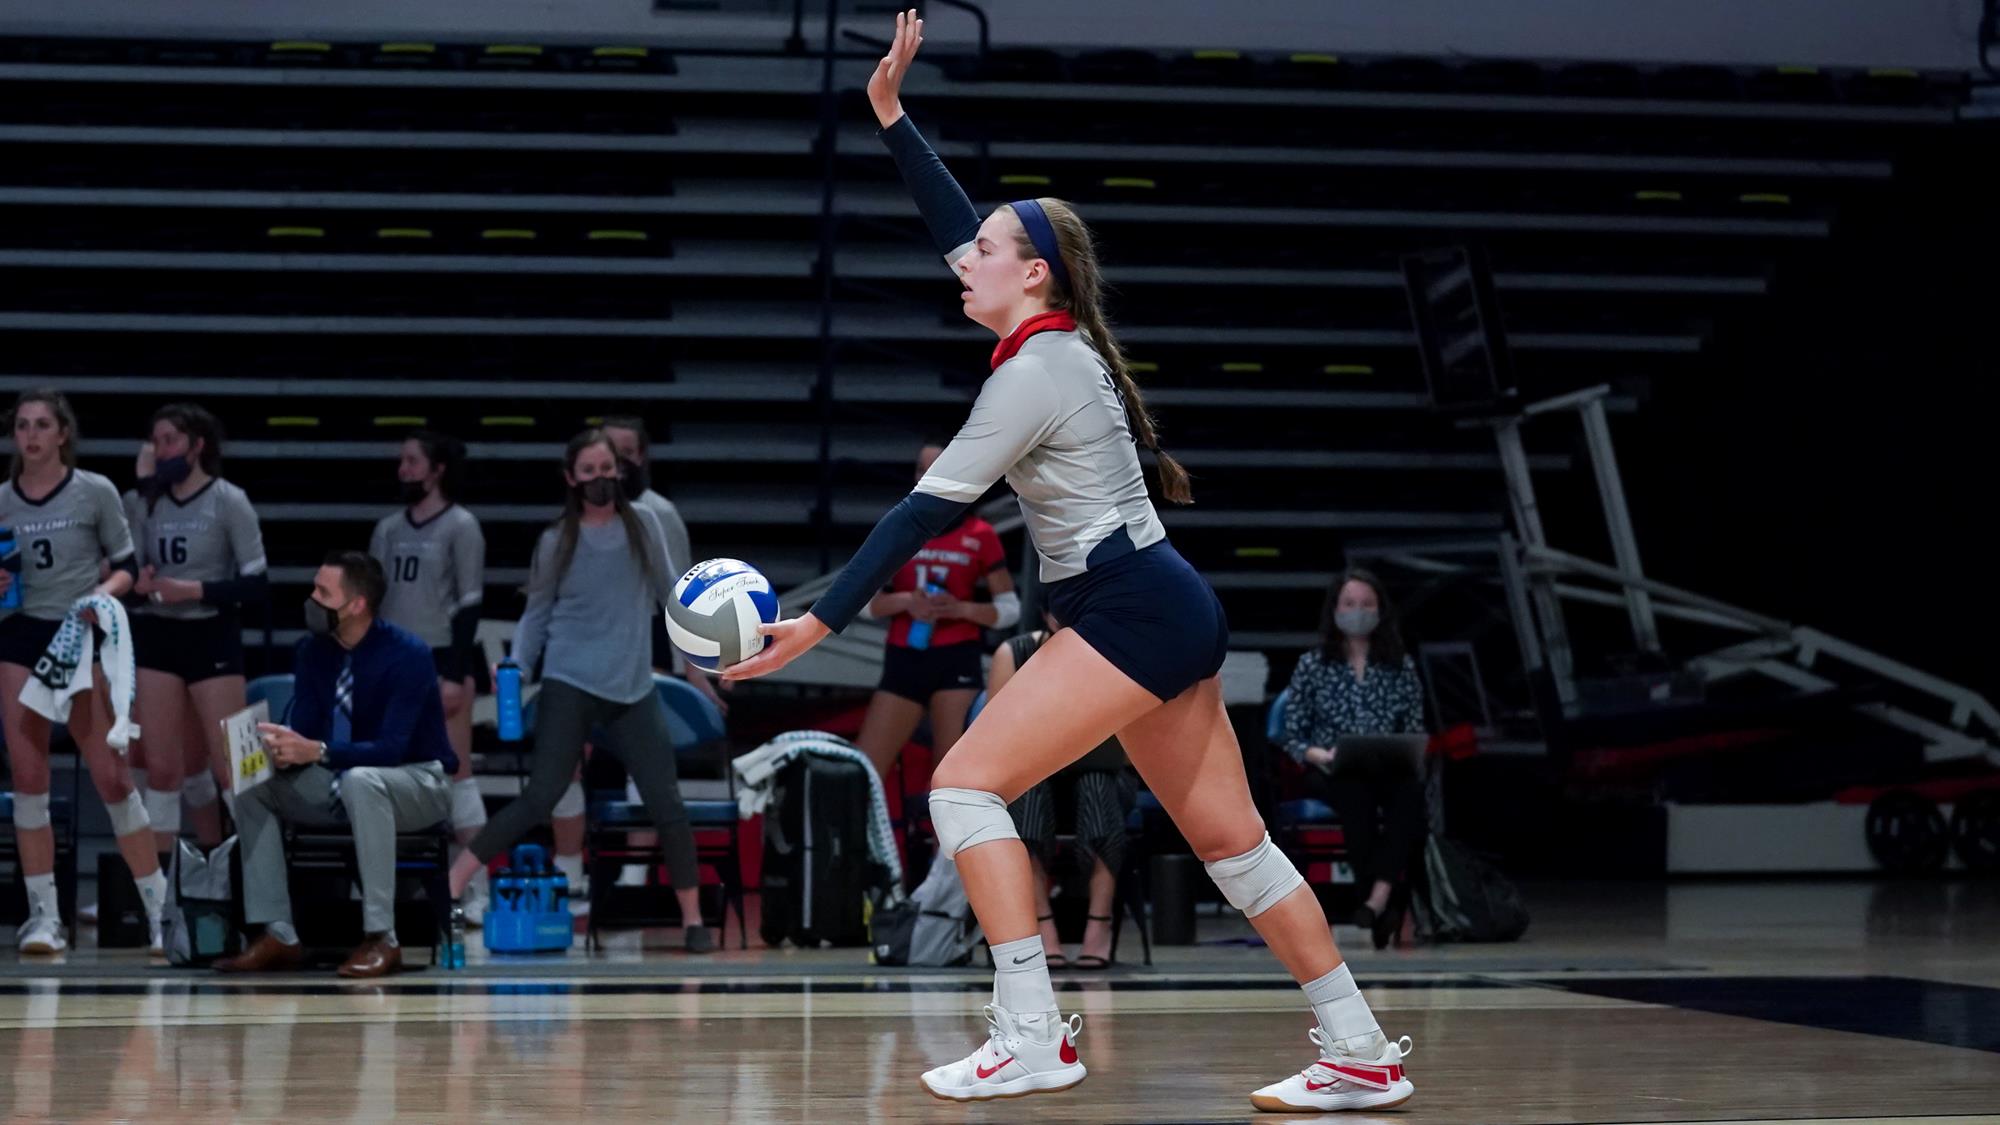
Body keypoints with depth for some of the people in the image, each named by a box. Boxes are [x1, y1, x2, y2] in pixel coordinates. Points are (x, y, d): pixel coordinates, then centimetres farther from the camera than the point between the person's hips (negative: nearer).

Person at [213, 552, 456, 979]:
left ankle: (381, 939, -36)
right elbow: (304, 731, -4)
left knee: (359, 781, -39)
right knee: (252, 787, -9)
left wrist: (316, 751, -42)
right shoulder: (313, 651, -1)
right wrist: (282, 750, -29)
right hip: (342, 783, 7)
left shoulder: (408, 654, -21)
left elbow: (391, 748, -29)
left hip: (416, 782, -7)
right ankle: (277, 935, -11)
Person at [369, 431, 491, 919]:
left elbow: (470, 603, -7)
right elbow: (371, 600, 17)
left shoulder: (460, 527, -3)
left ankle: (475, 887, -6)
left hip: (443, 658, -5)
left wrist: (456, 674, -13)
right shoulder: (388, 529, 13)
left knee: (456, 771, -7)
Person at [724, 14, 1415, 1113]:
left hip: (1129, 612, -10)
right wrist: (891, 115, 22)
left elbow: (927, 509, -16)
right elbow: (960, 227, 23)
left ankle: (1031, 1034, -14)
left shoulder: (1034, 372, -13)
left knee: (966, 783, -10)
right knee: (1231, 840, 10)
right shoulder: (1058, 339, 12)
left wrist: (819, 623, -17)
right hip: (1171, 611, 10)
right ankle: (1361, 1054, 11)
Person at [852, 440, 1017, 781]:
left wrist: (962, 608, -14)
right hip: (904, 660, 2)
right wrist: (904, 601, -14)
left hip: (957, 661, -2)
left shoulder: (980, 535, 3)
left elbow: (1010, 609, 4)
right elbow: (864, 601, 6)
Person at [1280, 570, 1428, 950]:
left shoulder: (1401, 666, 16)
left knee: (1410, 792, -38)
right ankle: (1392, 901, -38)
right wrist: (1321, 755, -13)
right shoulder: (1312, 665, 10)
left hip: (1391, 769, 1)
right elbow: (1292, 737, 8)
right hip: (1332, 773, -1)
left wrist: (1408, 754, -10)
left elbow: (1416, 732, 13)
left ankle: (1378, 898, -46)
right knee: (1358, 793, -40)